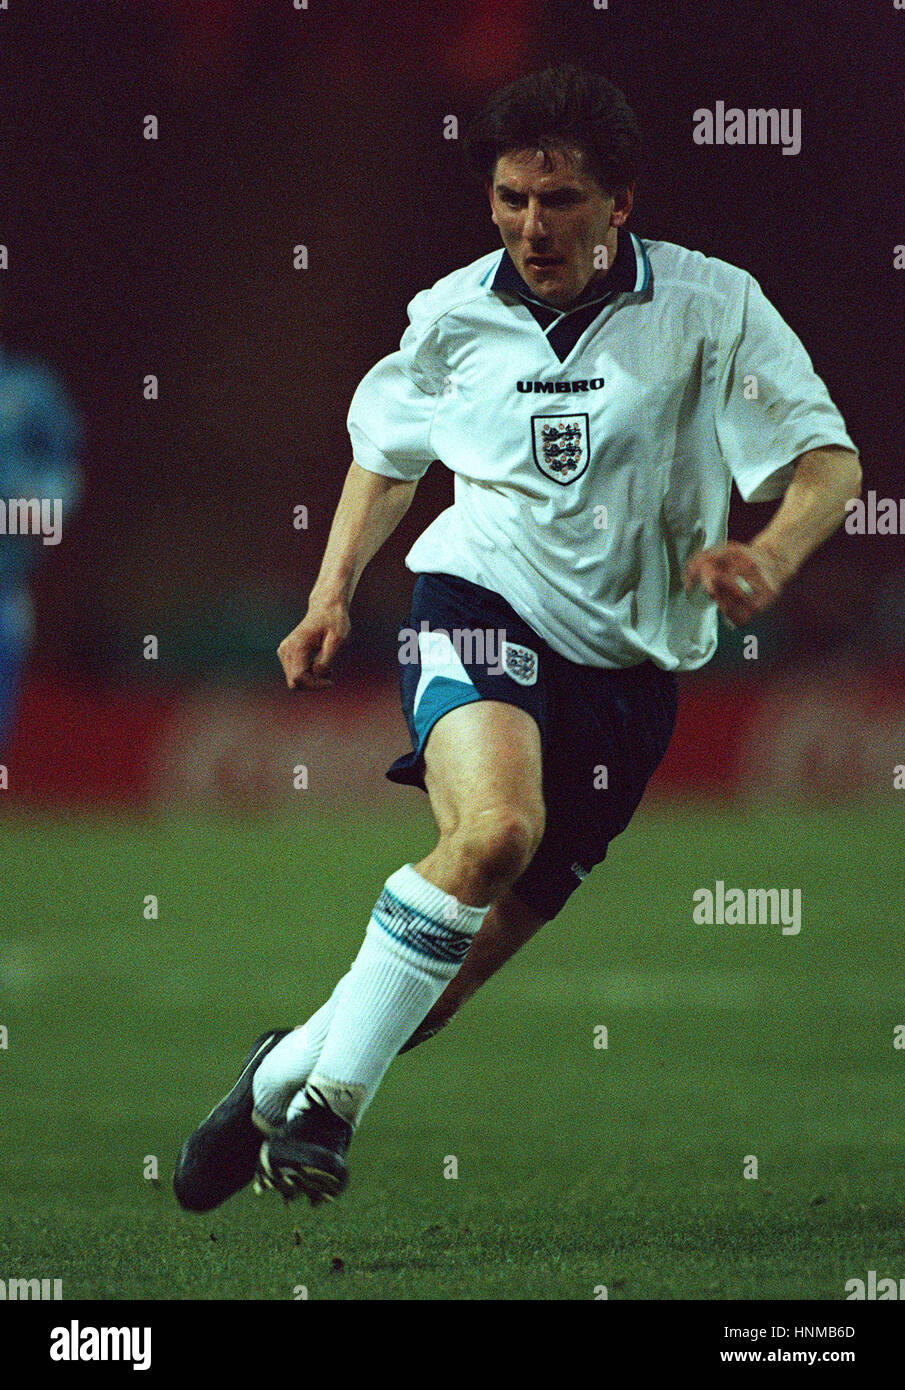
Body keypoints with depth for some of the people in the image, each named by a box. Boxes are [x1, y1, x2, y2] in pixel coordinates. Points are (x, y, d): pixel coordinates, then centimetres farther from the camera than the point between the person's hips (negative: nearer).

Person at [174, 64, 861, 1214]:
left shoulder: (712, 306, -4)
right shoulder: (455, 314, 4)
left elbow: (828, 458, -6)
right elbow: (388, 442, 23)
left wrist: (771, 558, -26)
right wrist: (334, 591, 12)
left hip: (627, 664, 1)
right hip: (480, 604, -1)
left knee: (465, 963, 2)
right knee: (495, 829, -33)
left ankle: (284, 1073, 28)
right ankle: (325, 1098, -25)